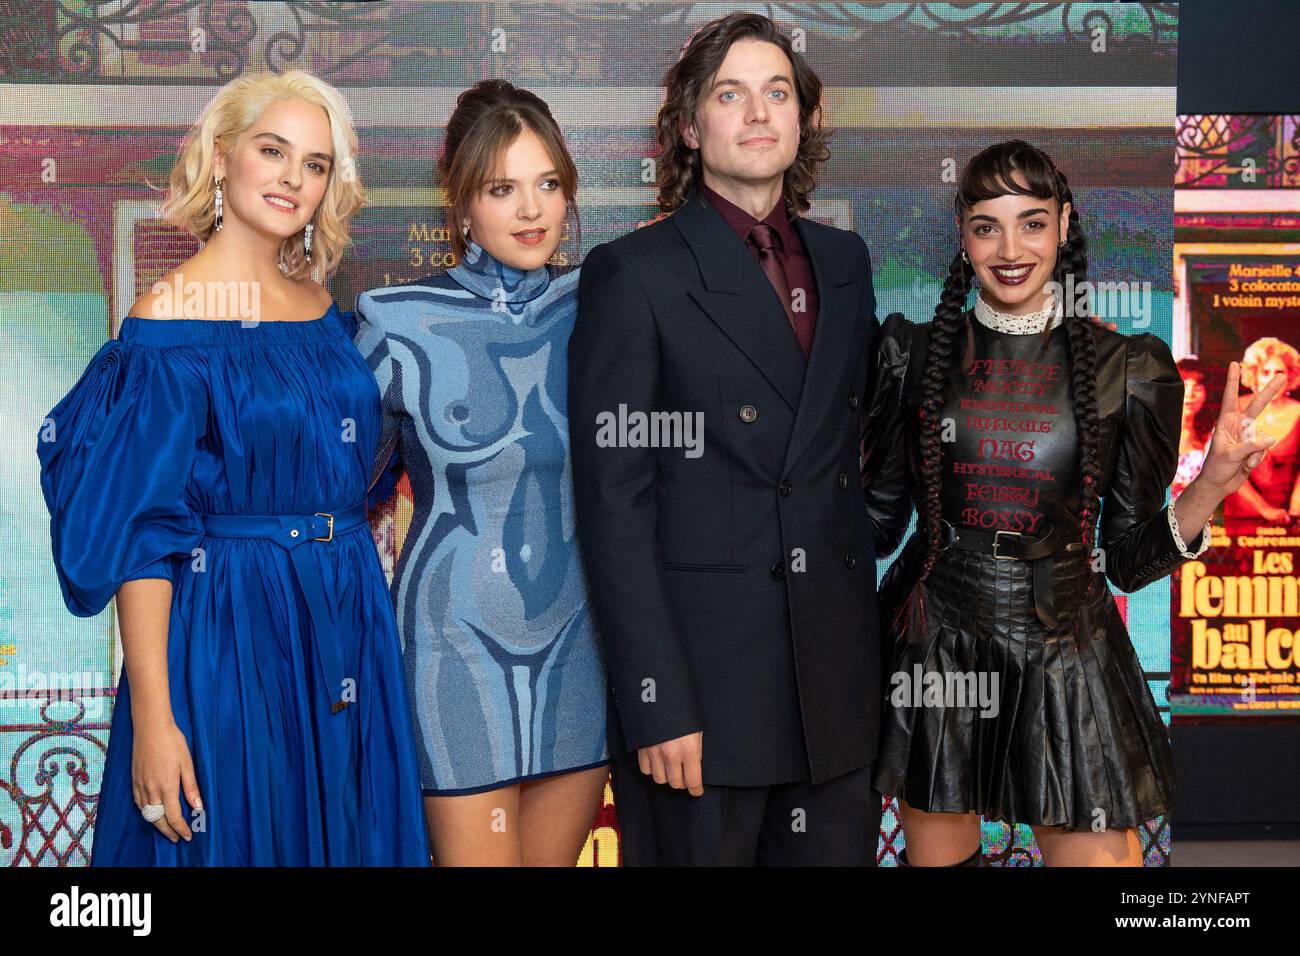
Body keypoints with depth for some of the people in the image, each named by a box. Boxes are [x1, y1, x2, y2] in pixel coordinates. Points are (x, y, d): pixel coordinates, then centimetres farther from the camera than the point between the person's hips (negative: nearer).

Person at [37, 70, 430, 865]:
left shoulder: (323, 311, 8)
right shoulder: (170, 318, -11)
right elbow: (139, 535, -14)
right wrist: (152, 721, -18)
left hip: (349, 629, 6)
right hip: (228, 642, -6)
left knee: (346, 839, 14)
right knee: (236, 839, 4)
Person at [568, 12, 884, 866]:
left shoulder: (844, 261, 12)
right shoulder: (635, 274, -5)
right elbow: (614, 504, -9)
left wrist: (865, 647, 9)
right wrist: (657, 702, -15)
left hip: (836, 683, 5)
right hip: (702, 675, -5)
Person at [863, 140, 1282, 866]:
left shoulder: (1124, 369, -3)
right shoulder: (916, 352, 0)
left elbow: (1130, 560, -1)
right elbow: (879, 522, 5)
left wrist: (1211, 486, -16)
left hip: (1065, 653, -1)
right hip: (934, 645, 1)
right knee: (936, 855, 15)